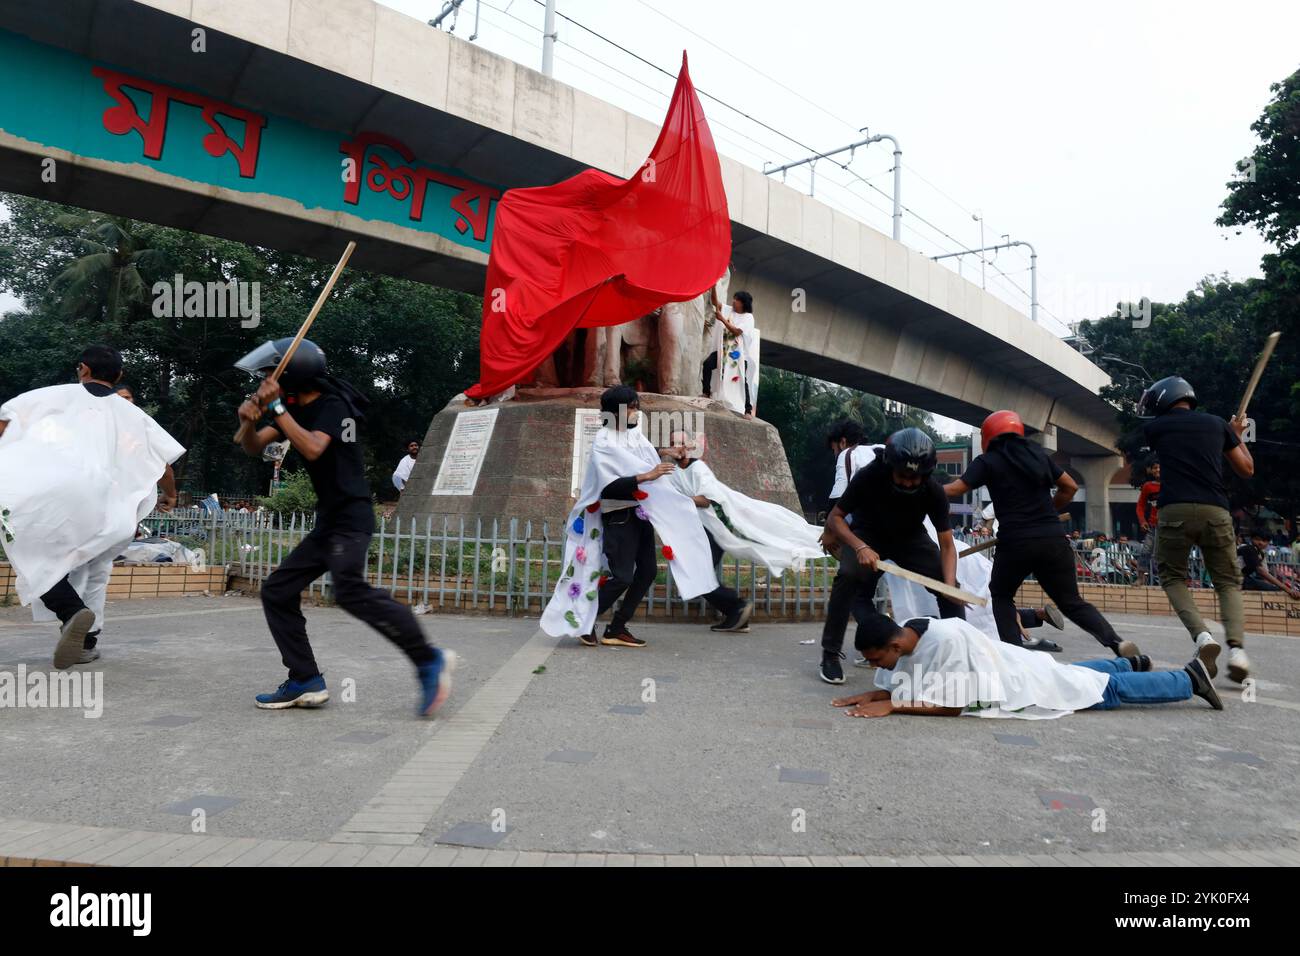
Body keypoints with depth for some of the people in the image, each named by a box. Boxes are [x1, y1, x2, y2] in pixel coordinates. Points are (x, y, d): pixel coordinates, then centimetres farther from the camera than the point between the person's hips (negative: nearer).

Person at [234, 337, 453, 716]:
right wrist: (248, 420, -9)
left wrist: (275, 407, -21)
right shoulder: (296, 410, 16)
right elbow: (254, 447, 12)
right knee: (277, 591, 8)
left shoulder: (332, 405, -10)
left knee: (351, 591, -28)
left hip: (351, 518, -10)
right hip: (328, 524, 10)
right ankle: (305, 681, 10)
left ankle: (428, 660, -23)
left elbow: (312, 449, -27)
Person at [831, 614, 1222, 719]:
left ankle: (1189, 677, 30)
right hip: (1011, 670, 7)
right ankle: (1131, 664, 55)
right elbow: (897, 684, -2)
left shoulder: (945, 639, -41)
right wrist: (870, 696, -20)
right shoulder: (903, 638, -16)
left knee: (1112, 691, 12)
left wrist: (890, 706, -39)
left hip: (1031, 681, -7)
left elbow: (951, 705, -37)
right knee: (1074, 674, 32)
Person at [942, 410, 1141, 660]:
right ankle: (1116, 643, -6)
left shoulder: (987, 461, 1)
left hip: (1015, 543, -4)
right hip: (1053, 540, 4)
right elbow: (1070, 487, 19)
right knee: (1072, 602, 13)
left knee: (1001, 595, 19)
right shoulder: (1037, 453, 15)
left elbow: (954, 489, -8)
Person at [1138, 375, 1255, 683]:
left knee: (1172, 576, 16)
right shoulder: (1218, 424, 15)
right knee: (1228, 581, 14)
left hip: (1175, 511, -2)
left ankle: (1202, 636, -9)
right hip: (1215, 511, 2)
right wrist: (1237, 434, 38)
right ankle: (1236, 648, -10)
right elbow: (1247, 469, 23)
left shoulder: (1155, 427, 10)